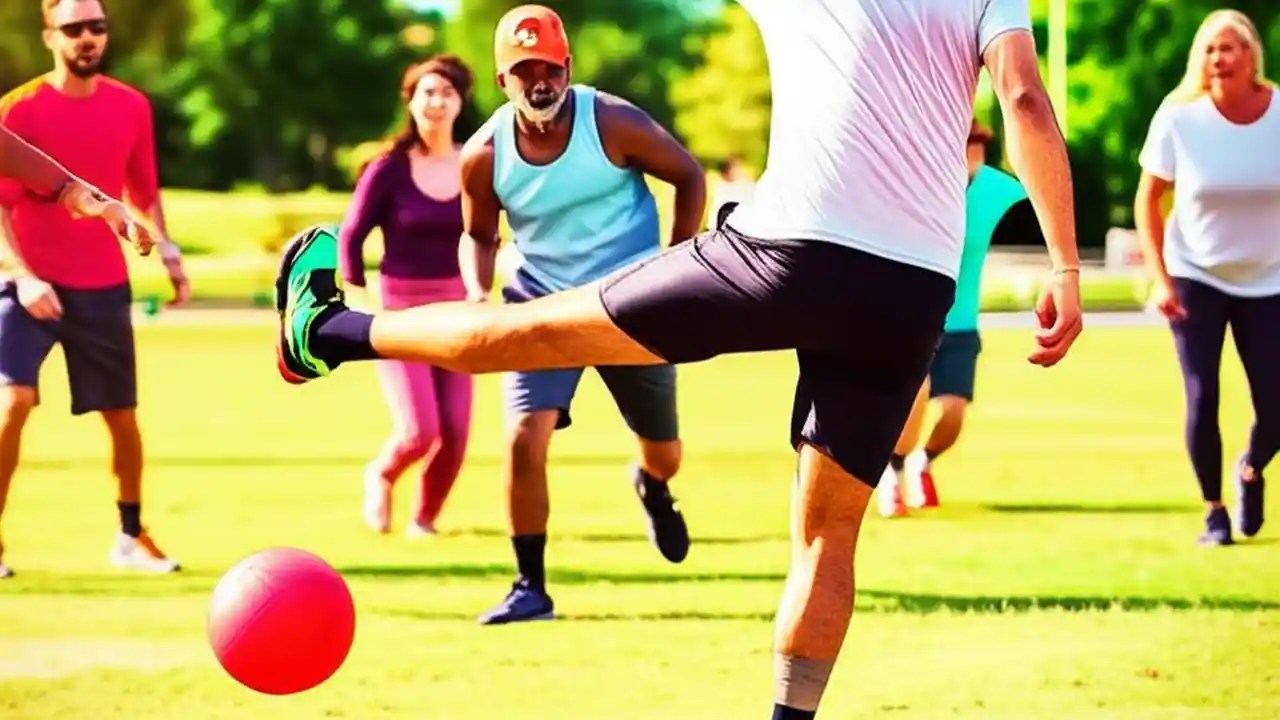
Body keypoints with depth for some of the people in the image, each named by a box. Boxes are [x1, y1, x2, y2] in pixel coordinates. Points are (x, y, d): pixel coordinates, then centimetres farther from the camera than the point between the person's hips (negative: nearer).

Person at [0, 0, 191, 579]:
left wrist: (166, 250, 4)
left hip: (104, 286, 4)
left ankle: (131, 536, 29)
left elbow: (143, 189, 17)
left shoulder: (131, 107, 4)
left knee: (122, 416, 11)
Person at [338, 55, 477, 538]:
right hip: (400, 310, -3)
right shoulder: (389, 170, -8)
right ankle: (381, 475, 20)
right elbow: (350, 236, -2)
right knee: (419, 432, -14)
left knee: (454, 434, -5)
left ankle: (424, 519, 20)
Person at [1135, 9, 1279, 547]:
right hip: (1195, 276, -1)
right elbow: (1148, 199, -5)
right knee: (1202, 399, -10)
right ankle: (1213, 511, 11)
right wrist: (1159, 278, -13)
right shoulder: (1179, 118, -14)